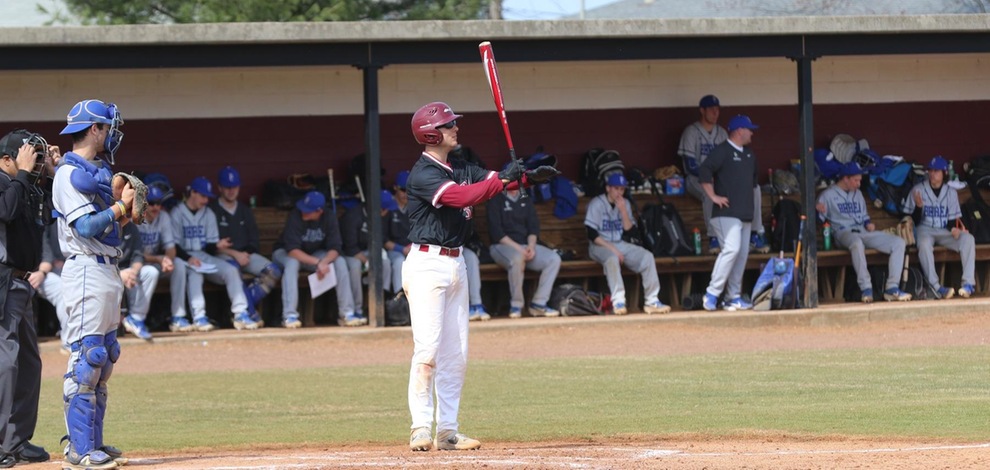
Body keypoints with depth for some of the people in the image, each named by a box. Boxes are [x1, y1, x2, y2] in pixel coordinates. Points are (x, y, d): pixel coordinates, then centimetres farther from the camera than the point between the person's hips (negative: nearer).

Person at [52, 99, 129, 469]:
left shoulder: (99, 171, 18)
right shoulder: (71, 174, -12)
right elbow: (85, 226, -20)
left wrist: (126, 212, 2)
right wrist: (121, 206, -11)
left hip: (108, 270, 10)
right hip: (86, 271, -10)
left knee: (103, 358, 12)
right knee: (86, 359, -12)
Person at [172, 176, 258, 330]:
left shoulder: (208, 214, 15)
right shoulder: (177, 214, -1)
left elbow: (210, 246, 10)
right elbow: (174, 246, -8)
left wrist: (217, 246, -14)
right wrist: (188, 258, -24)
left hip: (205, 256, 5)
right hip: (184, 257, -5)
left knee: (231, 270, -18)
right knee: (194, 273, -37)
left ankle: (240, 314, -23)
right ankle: (199, 317, -42)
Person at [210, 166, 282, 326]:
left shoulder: (245, 212, 19)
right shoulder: (212, 210, 1)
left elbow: (254, 242, 17)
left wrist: (246, 254, -5)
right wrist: (235, 254, -16)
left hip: (245, 254, 6)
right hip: (222, 256, -6)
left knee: (274, 272, -21)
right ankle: (251, 313, -38)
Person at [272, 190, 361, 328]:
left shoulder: (329, 219, -16)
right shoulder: (295, 217, -28)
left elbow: (334, 249, -19)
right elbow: (292, 250, -34)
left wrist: (324, 262, -41)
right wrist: (318, 262, -43)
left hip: (314, 255, 4)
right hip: (285, 253, -4)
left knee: (340, 262, -19)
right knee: (292, 263, -38)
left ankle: (346, 314, -18)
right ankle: (289, 315, -39)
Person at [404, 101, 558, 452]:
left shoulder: (461, 169, 14)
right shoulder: (423, 175, -14)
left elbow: (494, 183, 7)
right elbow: (461, 196, -26)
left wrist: (527, 177, -10)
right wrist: (502, 179, -21)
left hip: (455, 263, 9)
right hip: (426, 264, -9)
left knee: (455, 353, 7)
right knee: (427, 347, -13)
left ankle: (447, 430, 9)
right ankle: (421, 427, -13)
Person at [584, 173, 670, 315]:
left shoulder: (625, 204, 10)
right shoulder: (596, 204, -7)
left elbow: (629, 229, 1)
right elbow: (592, 235, -14)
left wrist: (623, 211, -12)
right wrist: (612, 249, -21)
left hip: (620, 244, 6)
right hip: (600, 246, -6)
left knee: (647, 257, -17)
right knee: (612, 258, -39)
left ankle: (652, 301, -19)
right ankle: (618, 301, -39)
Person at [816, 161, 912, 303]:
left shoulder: (857, 194, 24)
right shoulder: (828, 195, 3)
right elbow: (818, 219, -3)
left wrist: (868, 223, 8)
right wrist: (817, 211, -26)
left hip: (863, 232, 7)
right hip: (843, 233, -7)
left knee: (899, 242, -10)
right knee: (857, 243, -44)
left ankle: (892, 288, -18)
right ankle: (866, 289, -42)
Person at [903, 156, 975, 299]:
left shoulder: (951, 192, 8)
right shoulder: (918, 190, 0)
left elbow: (953, 219, 8)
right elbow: (914, 221, -2)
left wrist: (954, 228, -16)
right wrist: (918, 206, -23)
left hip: (945, 231, 3)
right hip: (925, 229, -3)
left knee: (968, 238, -26)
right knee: (924, 244, -39)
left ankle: (968, 283, -31)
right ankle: (936, 287, -44)